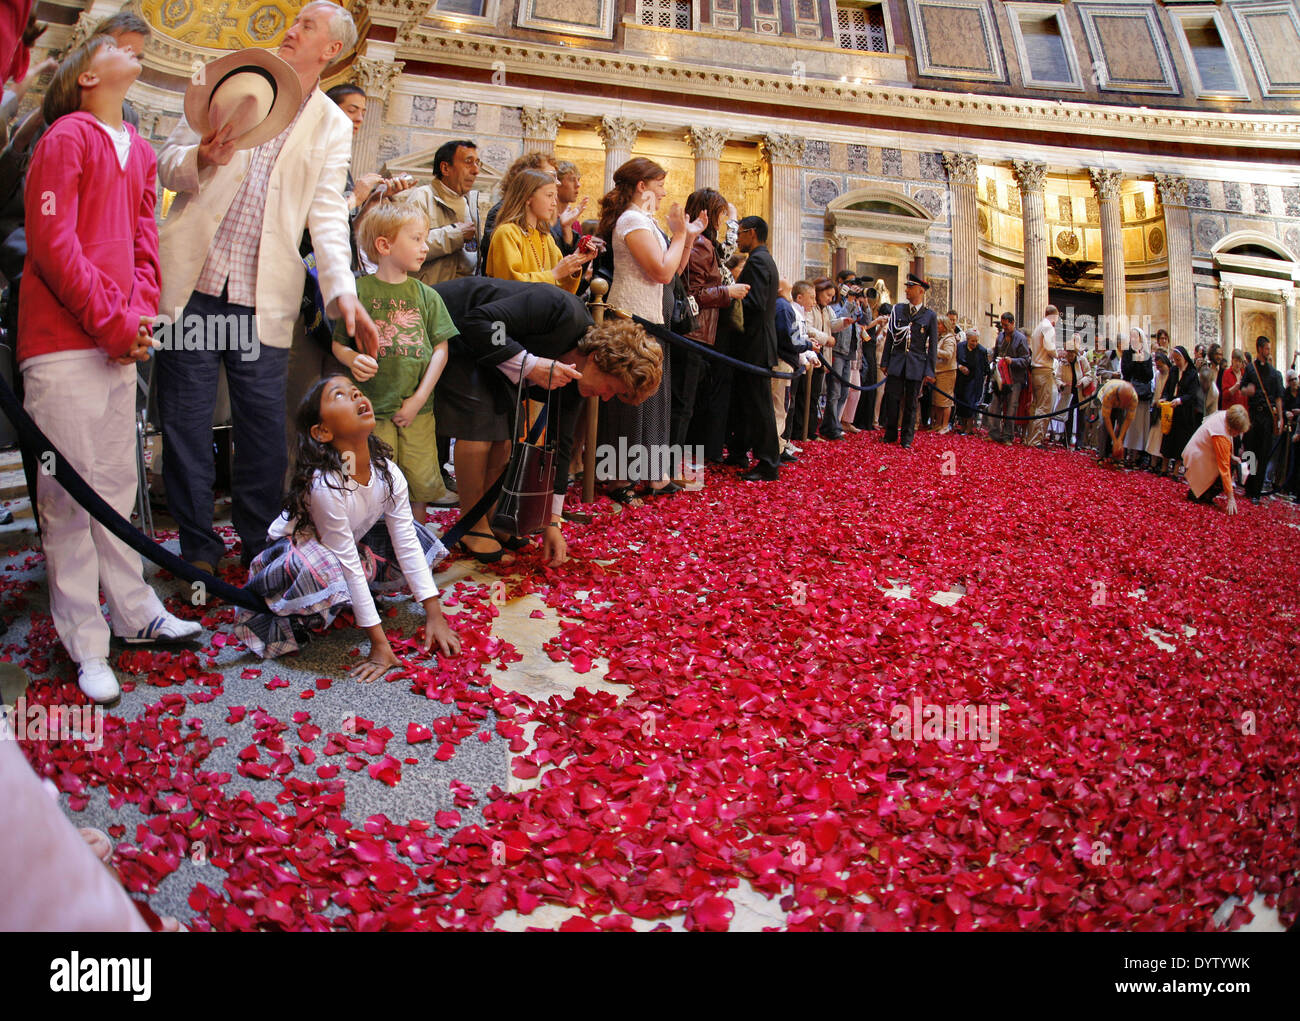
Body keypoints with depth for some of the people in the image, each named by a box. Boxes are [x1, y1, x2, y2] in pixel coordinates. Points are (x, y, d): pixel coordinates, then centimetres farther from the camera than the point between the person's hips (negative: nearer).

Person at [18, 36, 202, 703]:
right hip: (63, 344, -7)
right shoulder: (67, 138, -5)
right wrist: (112, 322, -13)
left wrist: (139, 314, 0)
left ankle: (133, 613, 24)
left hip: (119, 343, 7)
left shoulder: (139, 152, 18)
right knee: (71, 492, -3)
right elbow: (53, 243, -12)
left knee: (117, 485, 14)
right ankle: (85, 645, 4)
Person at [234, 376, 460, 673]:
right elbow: (349, 566, -33)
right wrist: (379, 644, -31)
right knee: (323, 571, -39)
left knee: (416, 537, -11)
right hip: (291, 551, -7)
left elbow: (407, 542, -14)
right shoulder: (324, 485, -35)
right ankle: (292, 622, -8)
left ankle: (349, 600, 5)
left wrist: (434, 615, -17)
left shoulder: (388, 472, -18)